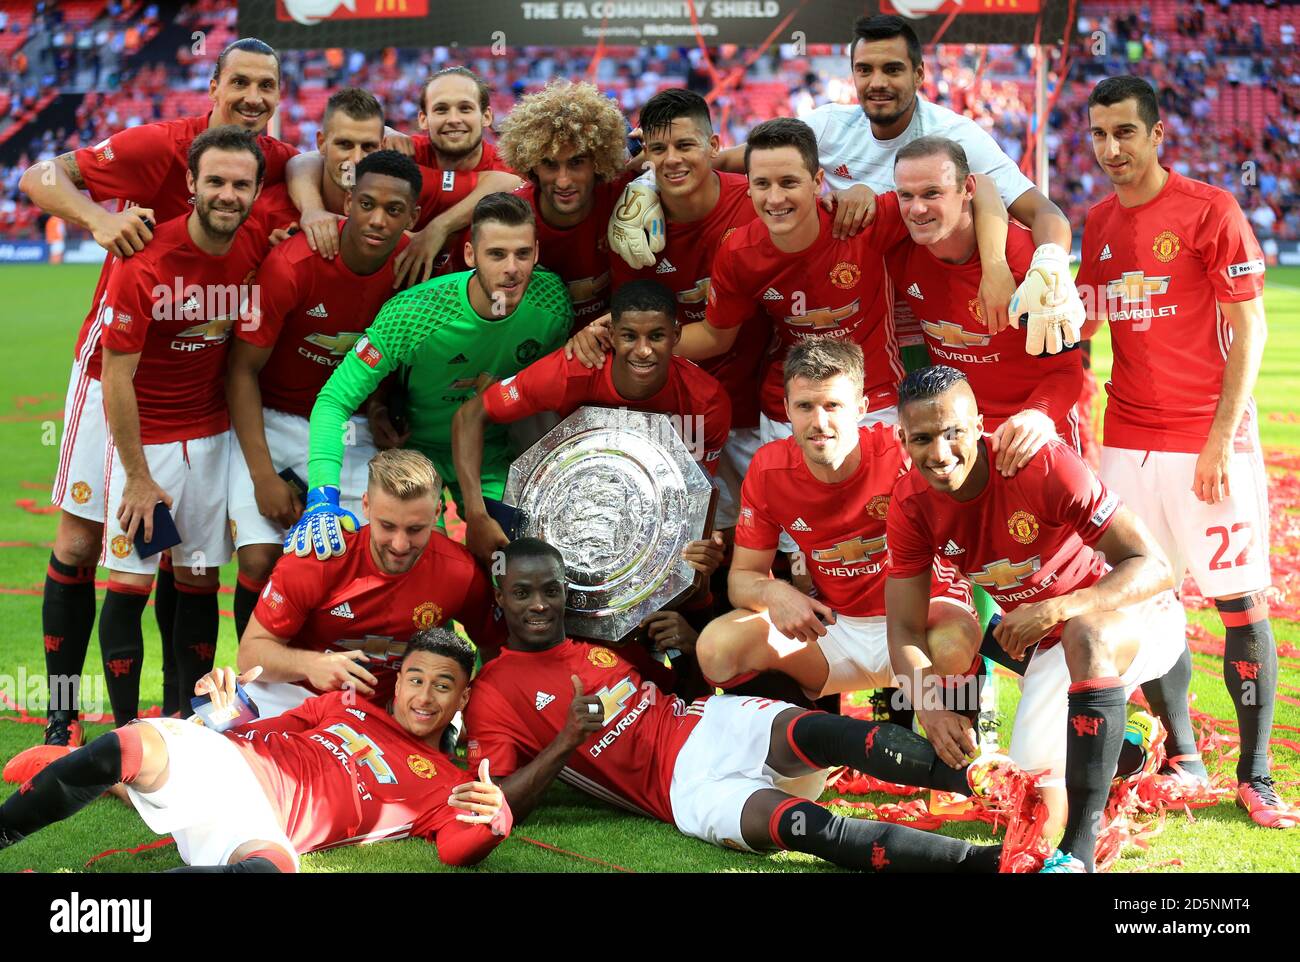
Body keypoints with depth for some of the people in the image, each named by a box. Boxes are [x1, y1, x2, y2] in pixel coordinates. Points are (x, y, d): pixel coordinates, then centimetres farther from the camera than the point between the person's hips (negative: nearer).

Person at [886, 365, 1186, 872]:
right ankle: (1117, 747, 37)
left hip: (1138, 616, -6)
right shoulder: (911, 505, -13)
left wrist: (1056, 609, -42)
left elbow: (1153, 568, -28)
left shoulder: (1044, 465, -29)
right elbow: (905, 628, -10)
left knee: (1086, 635, -39)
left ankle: (1079, 851, -38)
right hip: (1047, 642, 6)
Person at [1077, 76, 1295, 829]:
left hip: (1209, 443, -5)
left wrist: (1222, 440, -14)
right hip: (1128, 440, 5)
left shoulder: (1210, 210, -7)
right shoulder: (1099, 223, 10)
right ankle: (1183, 757, 20)